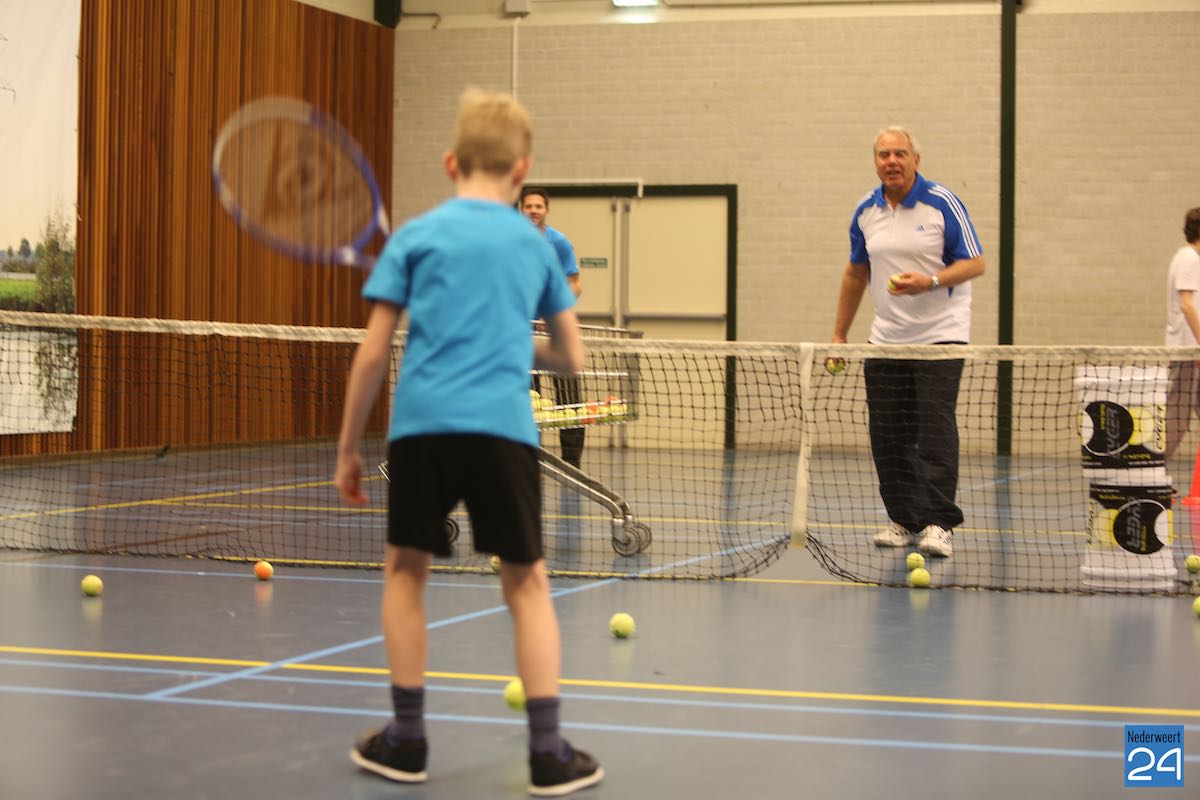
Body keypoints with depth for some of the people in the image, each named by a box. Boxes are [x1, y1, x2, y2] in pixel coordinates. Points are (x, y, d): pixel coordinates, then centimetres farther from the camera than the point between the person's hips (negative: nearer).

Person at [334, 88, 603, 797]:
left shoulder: (417, 236, 8)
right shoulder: (534, 245, 14)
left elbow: (373, 353, 3)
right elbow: (571, 357, 20)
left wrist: (348, 446, 10)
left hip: (423, 424, -1)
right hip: (504, 427, 1)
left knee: (406, 569, 16)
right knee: (527, 581, 9)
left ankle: (407, 739, 17)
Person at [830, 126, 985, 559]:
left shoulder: (943, 204, -8)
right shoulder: (865, 211, 7)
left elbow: (975, 263, -8)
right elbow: (856, 273, 18)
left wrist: (931, 281, -25)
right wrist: (839, 334, 17)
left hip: (940, 334, -5)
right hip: (887, 339, 5)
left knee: (935, 425, -13)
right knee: (887, 433, 3)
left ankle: (939, 523, -13)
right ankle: (904, 519, 13)